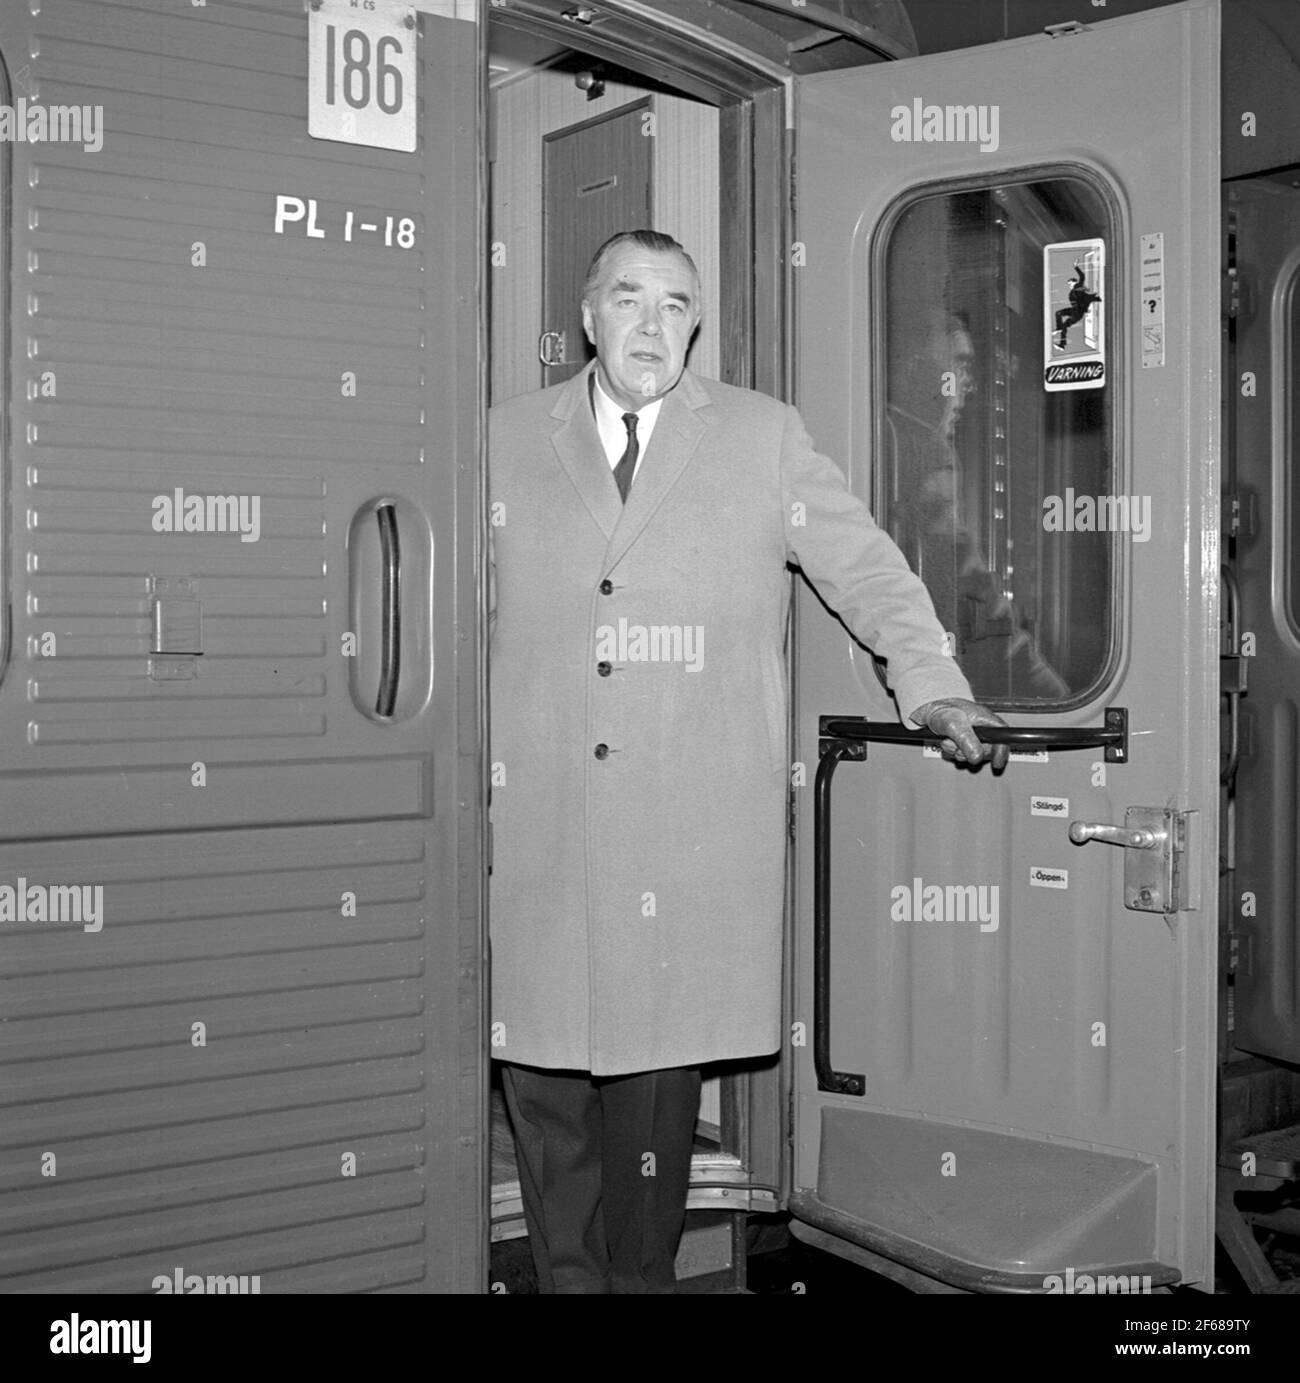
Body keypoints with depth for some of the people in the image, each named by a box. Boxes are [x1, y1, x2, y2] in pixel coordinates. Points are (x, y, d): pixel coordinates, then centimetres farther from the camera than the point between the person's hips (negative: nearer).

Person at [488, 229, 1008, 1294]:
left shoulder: (764, 435, 10)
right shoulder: (508, 439, 13)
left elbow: (865, 566, 9)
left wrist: (934, 688, -3)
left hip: (692, 824, -1)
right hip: (534, 819, 1)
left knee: (660, 1061, 1)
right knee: (540, 1062, 1)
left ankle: (642, 1274, 18)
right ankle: (568, 1275, 17)